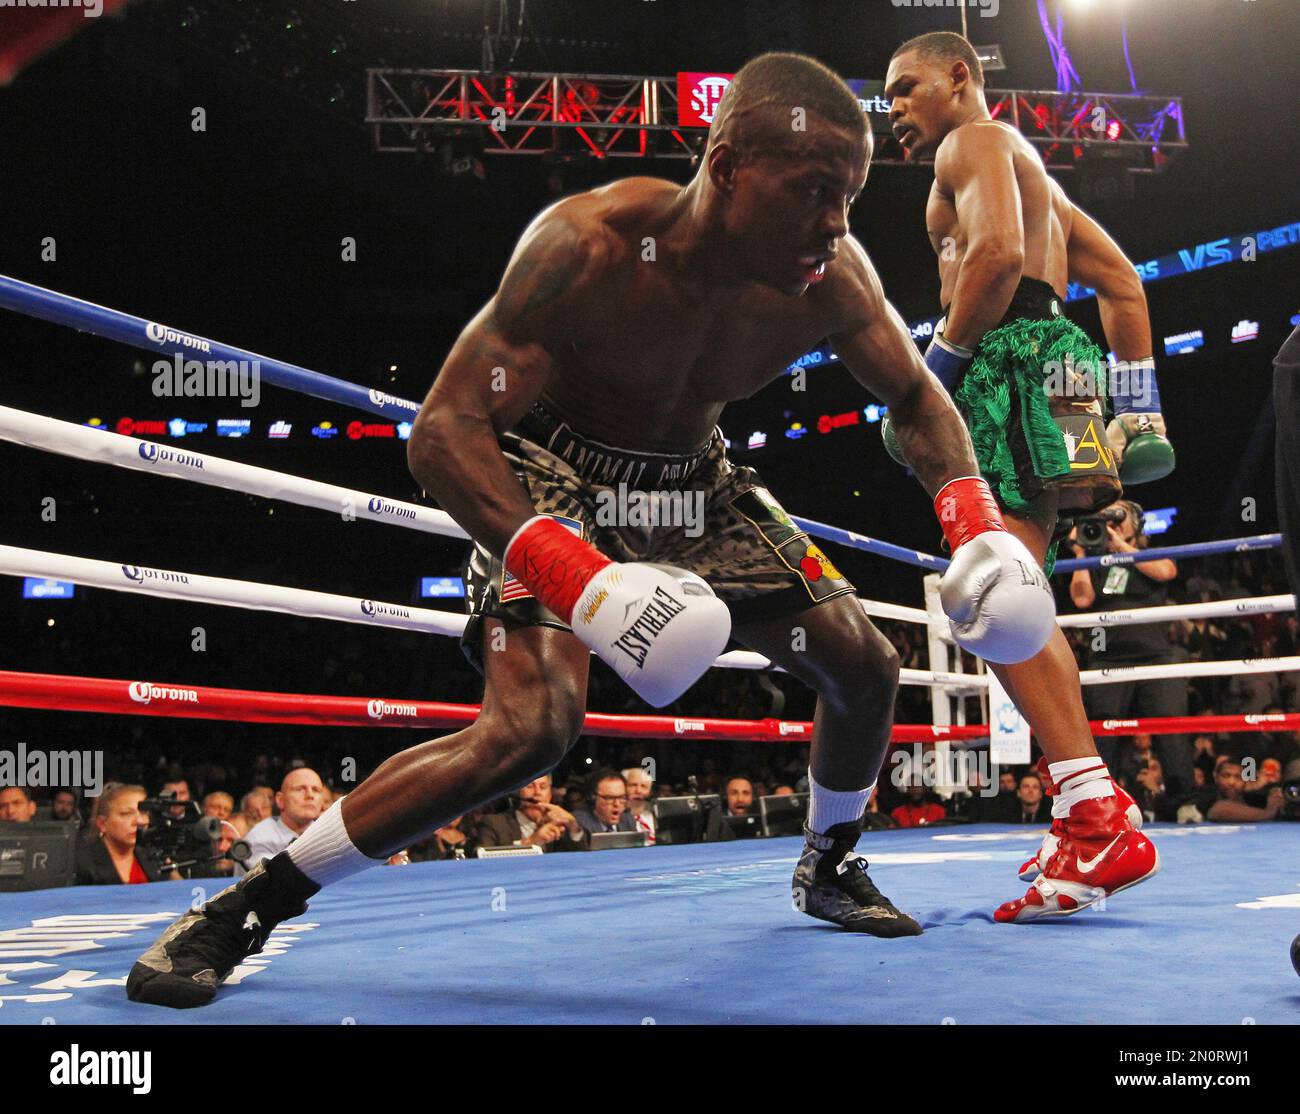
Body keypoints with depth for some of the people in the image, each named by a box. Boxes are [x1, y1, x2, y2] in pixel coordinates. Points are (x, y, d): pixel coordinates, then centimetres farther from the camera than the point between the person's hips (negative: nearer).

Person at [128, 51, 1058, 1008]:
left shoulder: (833, 275, -17)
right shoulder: (587, 247, -32)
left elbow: (917, 396, 0)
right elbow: (443, 431, -34)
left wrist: (975, 516, -20)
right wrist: (572, 576, -49)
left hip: (695, 484, 6)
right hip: (550, 482, -5)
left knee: (864, 664, -1)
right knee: (534, 726, -27)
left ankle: (829, 869, 29)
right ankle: (238, 912, -13)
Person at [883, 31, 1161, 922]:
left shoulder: (973, 141, 2)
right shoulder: (1029, 172, 32)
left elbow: (998, 252, -18)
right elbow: (1123, 280, 25)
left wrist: (936, 368, -13)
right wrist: (1141, 403, 18)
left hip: (1011, 362, -10)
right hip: (1045, 371, 10)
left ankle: (1103, 820, -26)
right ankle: (1086, 818, 13)